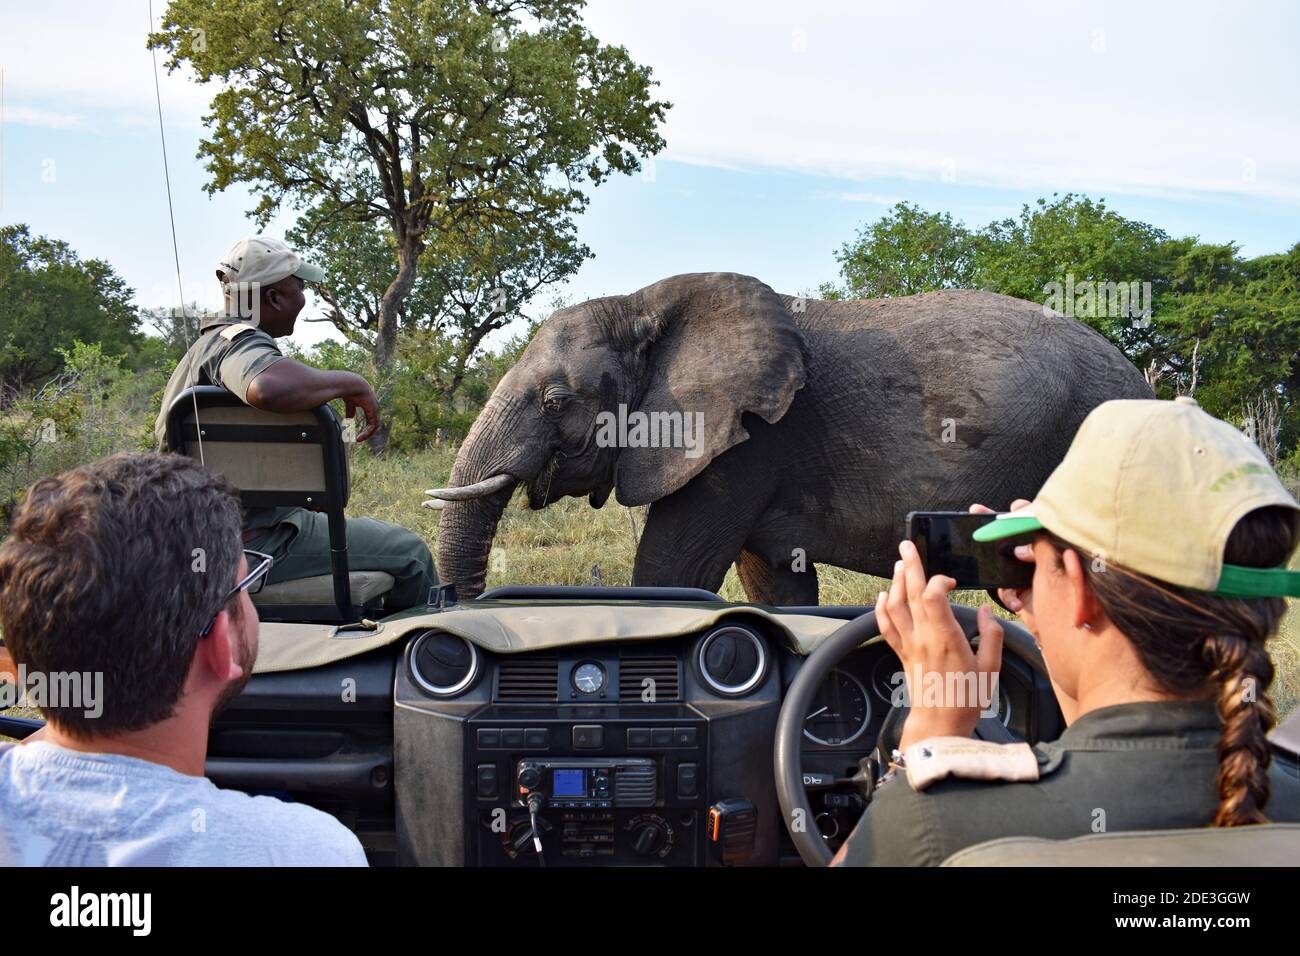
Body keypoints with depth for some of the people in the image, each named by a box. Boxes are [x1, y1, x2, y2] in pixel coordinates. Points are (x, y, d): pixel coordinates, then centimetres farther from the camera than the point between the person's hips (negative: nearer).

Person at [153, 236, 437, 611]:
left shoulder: (208, 343, 18)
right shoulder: (239, 341, -17)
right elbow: (269, 387, -45)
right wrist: (351, 383, -26)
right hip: (257, 541, -11)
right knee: (411, 553, -2)